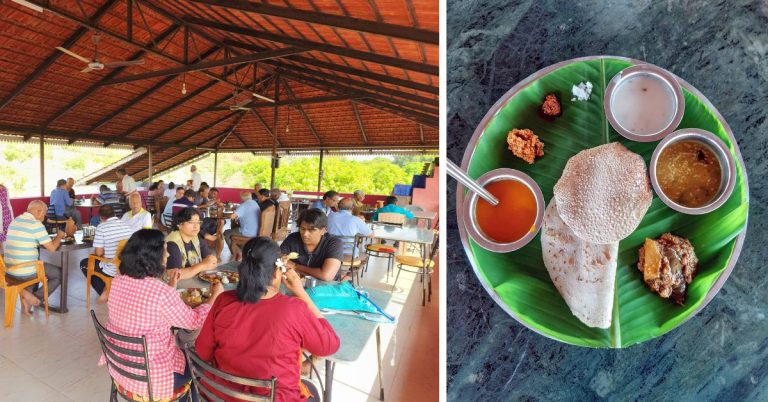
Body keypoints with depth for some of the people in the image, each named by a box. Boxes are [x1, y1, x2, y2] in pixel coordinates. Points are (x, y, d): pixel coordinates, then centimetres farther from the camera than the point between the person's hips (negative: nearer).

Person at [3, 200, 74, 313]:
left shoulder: (14, 221, 8)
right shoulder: (36, 224, -17)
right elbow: (52, 248, -14)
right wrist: (62, 233, 1)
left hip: (9, 271, 8)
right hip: (25, 273, -8)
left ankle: (27, 297, 19)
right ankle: (36, 297, 5)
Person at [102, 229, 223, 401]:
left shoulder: (118, 281, -7)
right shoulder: (162, 292, -29)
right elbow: (195, 321, -14)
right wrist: (215, 297, -2)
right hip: (150, 377, -7)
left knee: (183, 354, 29)